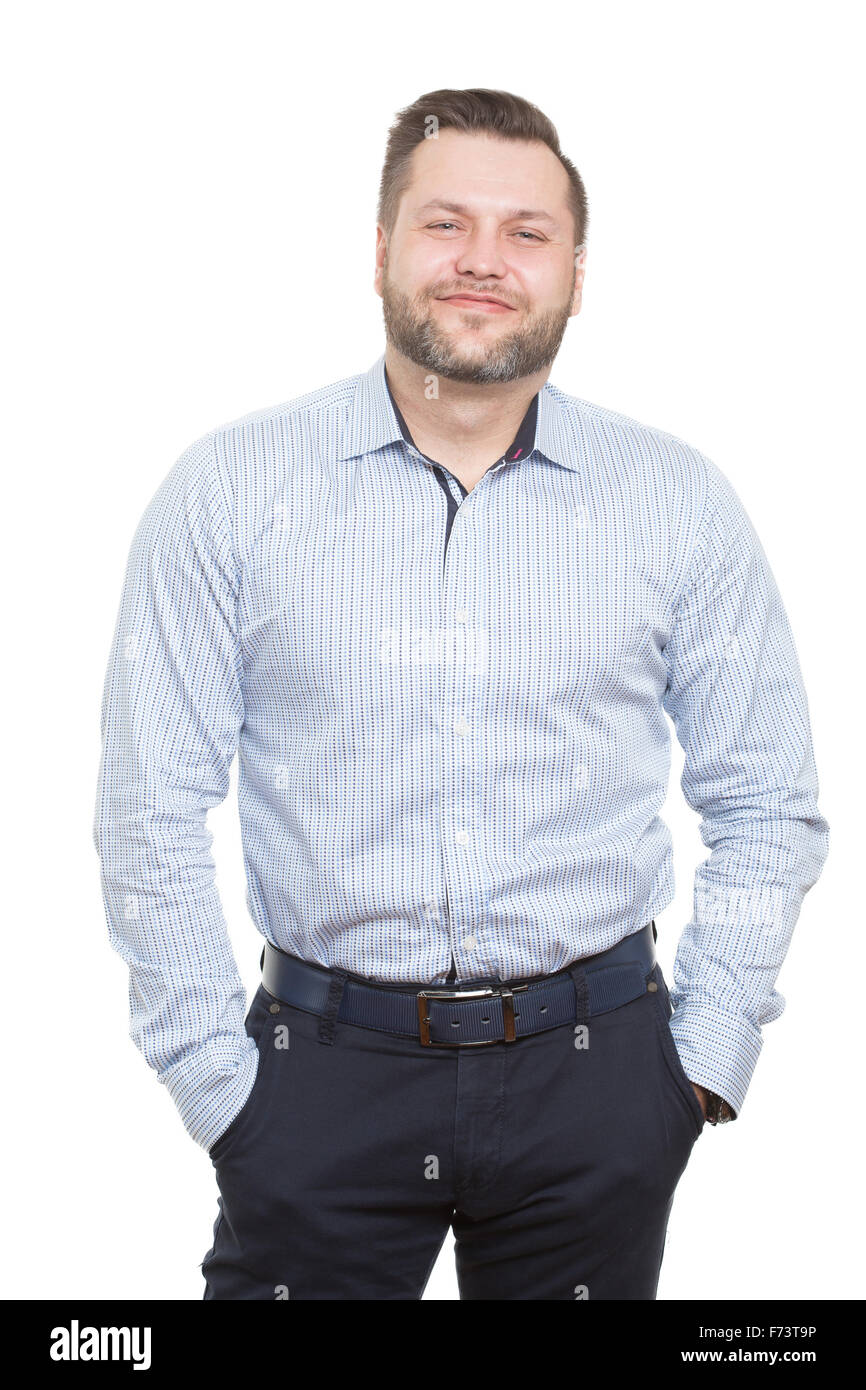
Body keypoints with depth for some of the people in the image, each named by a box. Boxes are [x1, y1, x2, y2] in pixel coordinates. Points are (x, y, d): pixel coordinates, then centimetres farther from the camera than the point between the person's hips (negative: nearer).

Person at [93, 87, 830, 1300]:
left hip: (594, 1072, 1)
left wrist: (705, 1059, 0)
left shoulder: (681, 504, 1)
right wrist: (215, 1078, -4)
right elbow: (149, 813, -1)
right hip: (321, 1073, 0)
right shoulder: (227, 492, -3)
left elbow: (769, 812, 6)